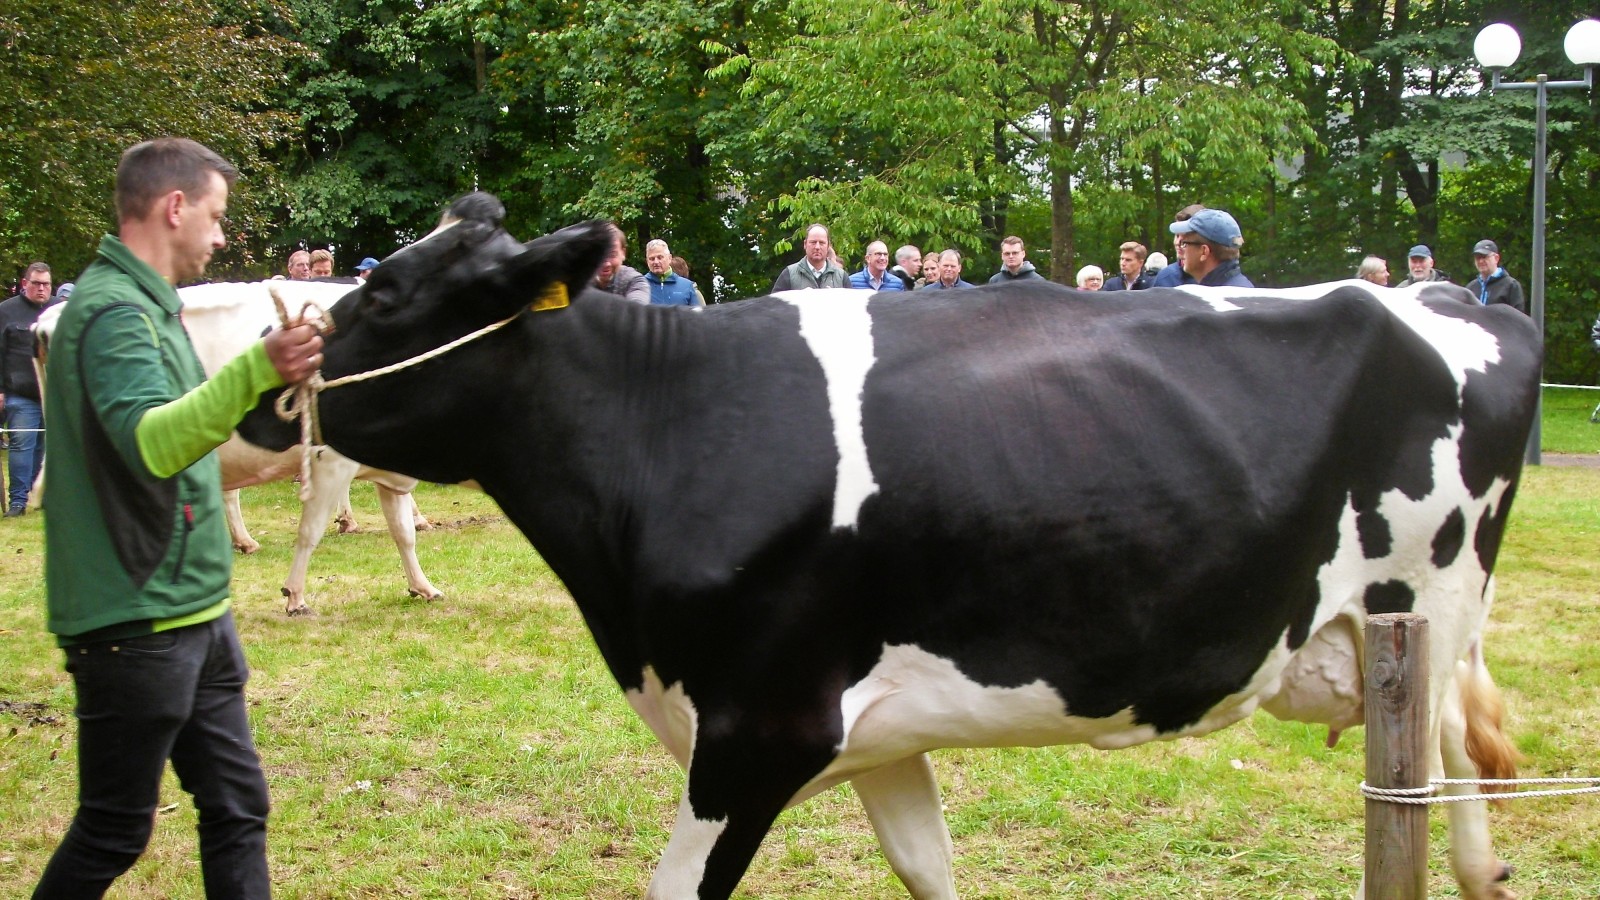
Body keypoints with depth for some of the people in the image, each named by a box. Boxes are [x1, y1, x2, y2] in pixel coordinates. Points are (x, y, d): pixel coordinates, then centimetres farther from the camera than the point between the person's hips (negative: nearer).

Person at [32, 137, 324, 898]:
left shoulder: (144, 305, 14)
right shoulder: (113, 311, -18)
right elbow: (152, 442, -36)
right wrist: (253, 371, -49)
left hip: (194, 615, 10)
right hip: (136, 626, -10)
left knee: (236, 805, 12)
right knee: (113, 833, 1)